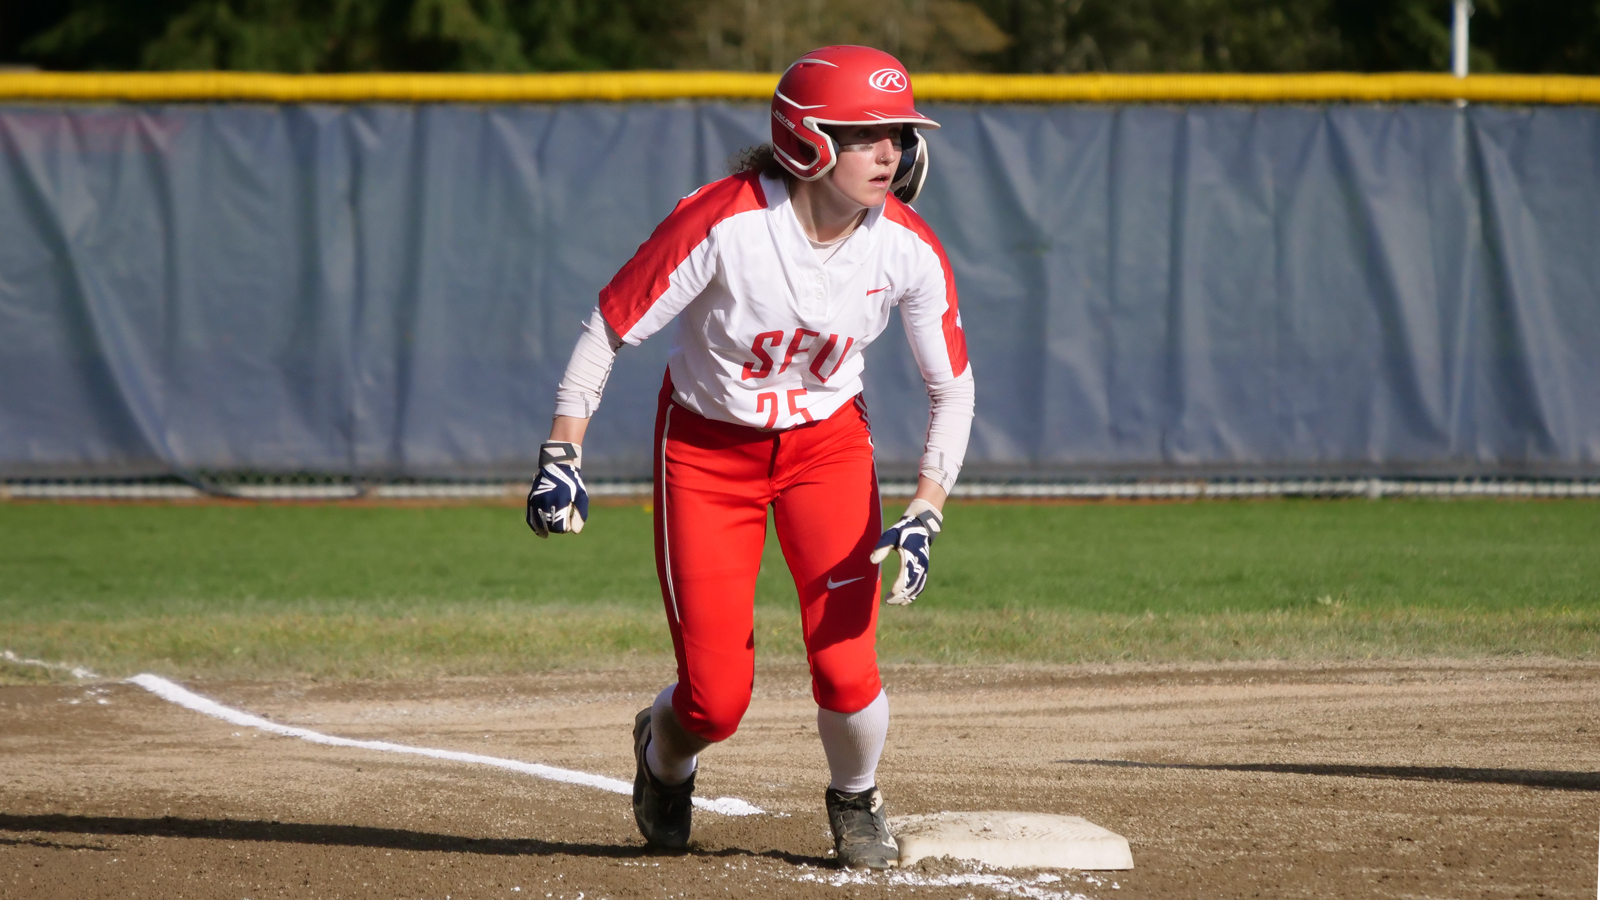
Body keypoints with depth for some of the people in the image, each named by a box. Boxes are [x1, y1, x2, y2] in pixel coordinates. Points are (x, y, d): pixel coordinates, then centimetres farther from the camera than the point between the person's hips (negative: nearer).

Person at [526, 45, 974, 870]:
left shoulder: (909, 251, -17)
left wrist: (925, 513, -20)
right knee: (717, 699, -6)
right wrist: (562, 453, -26)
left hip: (826, 440, 2)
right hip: (706, 443, -2)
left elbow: (953, 388, -7)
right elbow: (608, 327, -19)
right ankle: (666, 751, 34)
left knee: (845, 671, -14)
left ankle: (855, 800, 21)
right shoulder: (722, 223, -28)